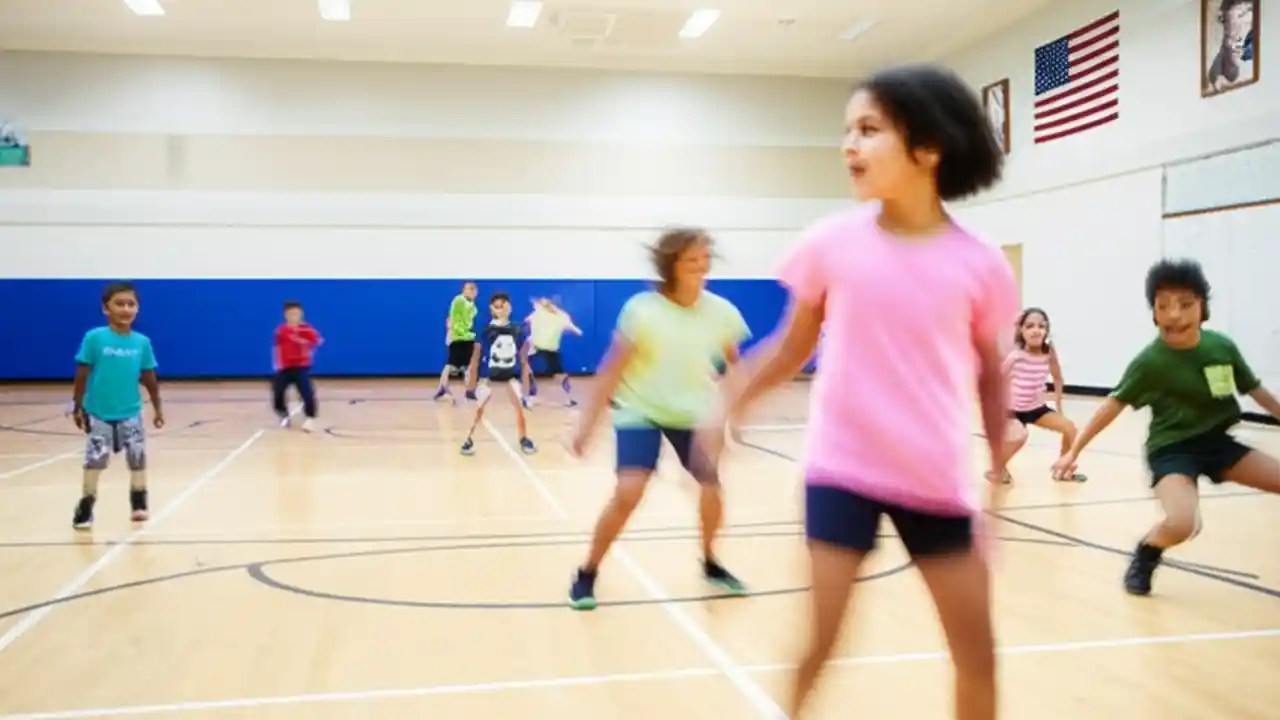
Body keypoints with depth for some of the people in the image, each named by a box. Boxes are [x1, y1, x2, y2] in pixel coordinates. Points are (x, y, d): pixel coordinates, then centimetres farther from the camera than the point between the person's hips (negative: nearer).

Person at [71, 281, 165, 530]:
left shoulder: (142, 342, -3)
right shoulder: (94, 338, -11)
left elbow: (149, 378, 6)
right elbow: (82, 375, -5)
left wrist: (157, 408, 10)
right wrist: (77, 407, -3)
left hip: (131, 413, 2)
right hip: (98, 414, -2)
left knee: (138, 457, 10)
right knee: (94, 460, 4)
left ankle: (139, 503, 27)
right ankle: (85, 509, 18)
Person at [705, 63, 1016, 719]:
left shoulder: (980, 265, -6)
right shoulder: (833, 243, -5)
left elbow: (991, 378, 6)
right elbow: (792, 347, 5)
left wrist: (1001, 473, 4)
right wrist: (727, 408, -3)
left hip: (938, 483, 1)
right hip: (843, 469, -1)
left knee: (977, 656, 10)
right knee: (818, 644, 2)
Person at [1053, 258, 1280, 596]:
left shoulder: (1223, 347, -8)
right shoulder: (1150, 361, -20)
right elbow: (1114, 405, -14)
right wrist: (1074, 451, -14)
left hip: (1216, 441, 6)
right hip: (1172, 448, -5)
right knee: (1181, 524, -29)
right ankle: (1143, 559, 5)